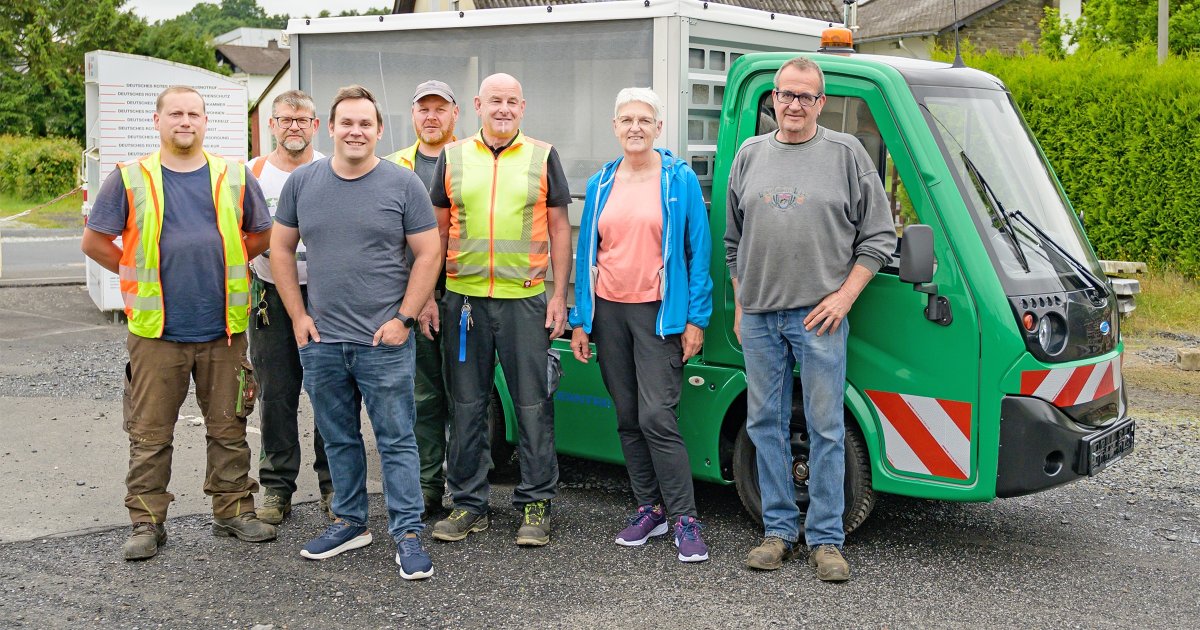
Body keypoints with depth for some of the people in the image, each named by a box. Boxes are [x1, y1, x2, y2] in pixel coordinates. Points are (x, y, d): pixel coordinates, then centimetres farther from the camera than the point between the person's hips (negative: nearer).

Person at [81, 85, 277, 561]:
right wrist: (137, 274, 3)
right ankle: (146, 521, 14)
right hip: (156, 331, -1)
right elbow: (95, 241, 6)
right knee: (150, 434, 4)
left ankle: (234, 511, 22)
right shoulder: (130, 179, 1)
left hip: (223, 329, 2)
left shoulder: (234, 177, 6)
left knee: (229, 428, 10)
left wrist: (224, 268, 9)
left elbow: (261, 235, 16)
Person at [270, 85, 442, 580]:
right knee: (338, 438, 14)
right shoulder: (302, 182, 5)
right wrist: (298, 315, 2)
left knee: (396, 440, 0)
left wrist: (403, 319, -9)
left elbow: (429, 254, -2)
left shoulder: (403, 184, -3)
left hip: (383, 340, -3)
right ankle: (349, 522, 28)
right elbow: (281, 248, 11)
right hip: (320, 339, 4)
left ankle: (408, 533, 6)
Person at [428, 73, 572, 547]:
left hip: (525, 299, -2)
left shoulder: (542, 157, 5)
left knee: (533, 405, 2)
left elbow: (559, 229, 6)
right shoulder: (453, 157, 9)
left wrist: (559, 295, -1)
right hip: (463, 298, 2)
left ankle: (535, 505, 12)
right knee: (467, 406, 8)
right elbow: (439, 230, 12)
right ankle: (468, 504, 18)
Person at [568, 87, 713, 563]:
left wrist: (696, 318, -7)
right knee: (628, 418, 9)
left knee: (657, 417, -12)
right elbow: (586, 253, 13)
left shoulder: (680, 179, -1)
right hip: (609, 311, 5)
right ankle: (650, 509, 21)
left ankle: (684, 519, -3)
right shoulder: (600, 185, 10)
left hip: (659, 313, -5)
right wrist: (580, 320, 9)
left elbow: (698, 251, -2)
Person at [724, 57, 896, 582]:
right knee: (765, 424, 8)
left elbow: (878, 237, 2)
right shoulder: (750, 154, 13)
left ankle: (826, 539, 7)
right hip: (758, 314, 4)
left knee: (826, 428, -1)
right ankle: (779, 529, 19)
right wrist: (739, 305, 13)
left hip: (819, 314, -4)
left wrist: (845, 295, -7)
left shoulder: (846, 153, 3)